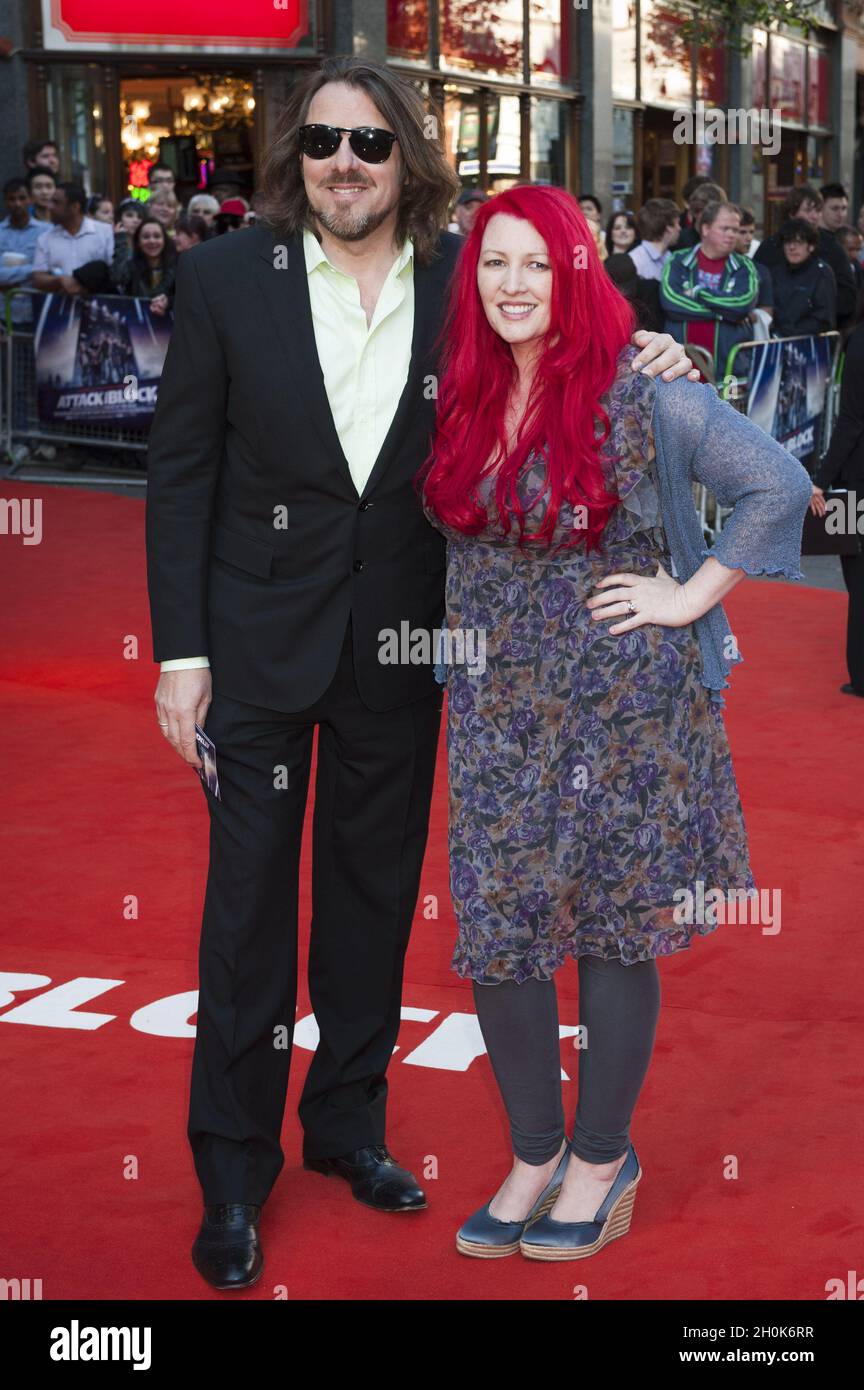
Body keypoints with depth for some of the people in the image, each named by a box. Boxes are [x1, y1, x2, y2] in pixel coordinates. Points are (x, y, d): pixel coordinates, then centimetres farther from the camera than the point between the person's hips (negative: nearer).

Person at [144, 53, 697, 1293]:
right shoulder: (227, 277, -7)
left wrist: (641, 360, -11)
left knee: (376, 887, 15)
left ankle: (348, 1120, 34)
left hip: (398, 640, 2)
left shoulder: (462, 280, -2)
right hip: (261, 635, -2)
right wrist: (181, 649, -8)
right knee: (250, 893, 4)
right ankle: (233, 1169, 18)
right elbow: (182, 469, -5)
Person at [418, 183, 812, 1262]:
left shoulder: (640, 395, -9)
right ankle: (535, 1155, 24)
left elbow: (780, 486, -8)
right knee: (493, 933, 4)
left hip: (621, 705, -4)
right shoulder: (460, 400, 6)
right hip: (496, 708, 5)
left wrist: (690, 597, -9)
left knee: (611, 931, 6)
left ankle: (602, 1162, 22)